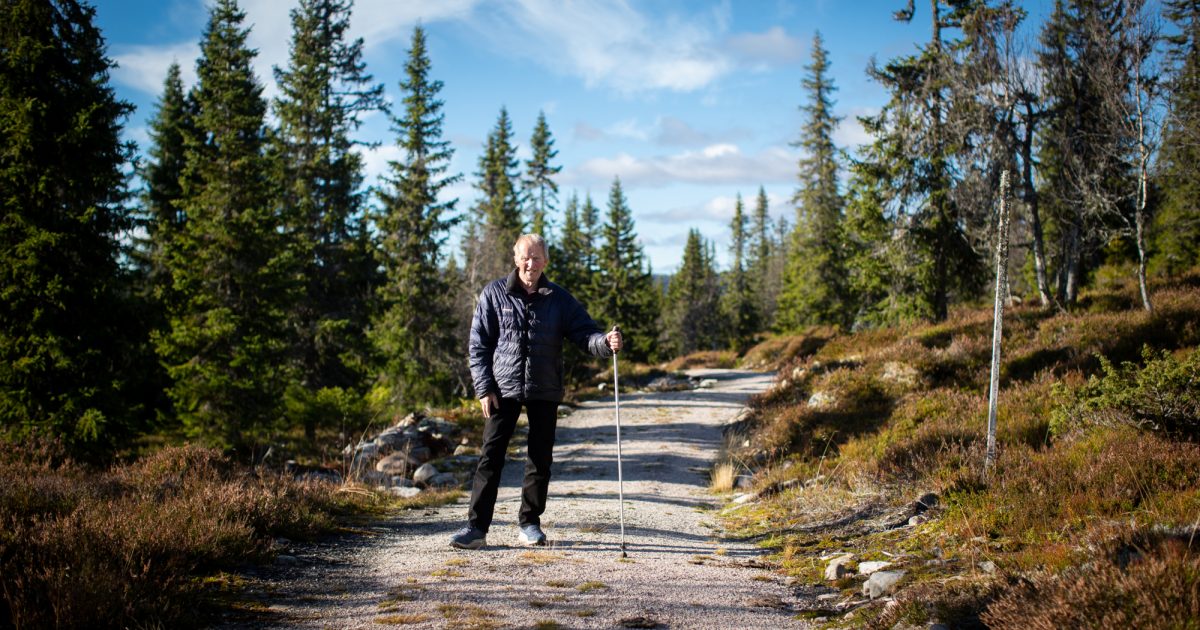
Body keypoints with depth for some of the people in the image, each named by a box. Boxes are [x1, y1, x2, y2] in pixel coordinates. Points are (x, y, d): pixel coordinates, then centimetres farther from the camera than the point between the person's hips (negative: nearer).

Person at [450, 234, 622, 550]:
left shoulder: (559, 299, 5)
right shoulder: (494, 294, 0)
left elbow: (584, 332, 1)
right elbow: (478, 344, 1)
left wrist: (606, 342, -22)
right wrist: (484, 388, -6)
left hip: (545, 392, 2)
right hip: (503, 389, -2)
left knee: (540, 459, 7)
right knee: (490, 457, -6)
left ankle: (530, 524, 20)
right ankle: (476, 527, -4)